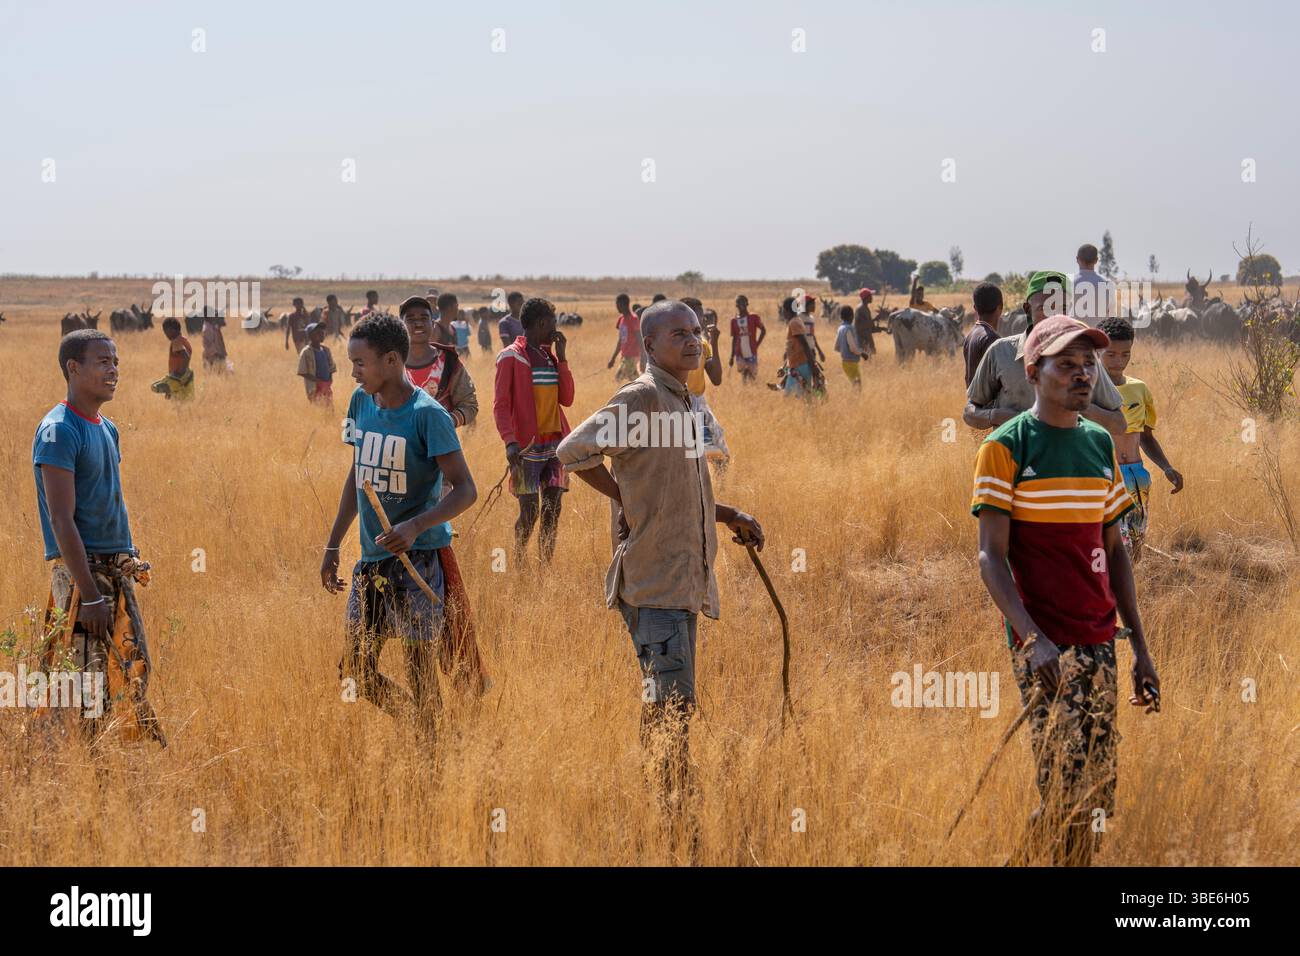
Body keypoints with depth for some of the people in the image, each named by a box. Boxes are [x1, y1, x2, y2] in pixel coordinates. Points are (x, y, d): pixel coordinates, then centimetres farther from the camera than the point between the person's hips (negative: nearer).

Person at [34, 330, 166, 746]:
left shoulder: (106, 429, 14)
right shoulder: (59, 431, -13)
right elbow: (62, 519, -18)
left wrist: (131, 556, 12)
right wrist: (89, 595, -21)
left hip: (116, 570, 9)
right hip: (81, 570, -9)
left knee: (134, 676, 10)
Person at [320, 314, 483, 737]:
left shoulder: (428, 415, -15)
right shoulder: (361, 402, 6)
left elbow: (465, 489, -18)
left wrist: (415, 526, -33)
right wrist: (333, 545, 17)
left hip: (420, 558, -7)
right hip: (372, 558, 7)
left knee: (420, 667, -5)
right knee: (355, 669, 8)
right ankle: (424, 731, 26)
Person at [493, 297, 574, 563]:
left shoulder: (550, 356, 14)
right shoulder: (511, 357, -5)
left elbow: (566, 399, 9)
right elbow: (501, 405, -10)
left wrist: (560, 357, 3)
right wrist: (510, 442, -23)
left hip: (554, 445, 6)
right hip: (528, 447, -6)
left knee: (552, 510, 4)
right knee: (529, 512, -6)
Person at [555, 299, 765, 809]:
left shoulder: (683, 403, 17)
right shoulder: (640, 399, -11)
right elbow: (573, 451, -16)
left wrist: (728, 515, 16)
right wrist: (624, 500, -9)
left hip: (686, 578, 9)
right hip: (653, 580, -9)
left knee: (666, 702, 13)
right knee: (674, 702, -14)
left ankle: (658, 803, 19)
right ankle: (671, 805, -14)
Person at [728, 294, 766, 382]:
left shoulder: (753, 318, -2)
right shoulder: (734, 321, 6)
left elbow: (763, 331, 5)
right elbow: (734, 339, 11)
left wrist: (757, 344, -3)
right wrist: (732, 357, 8)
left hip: (752, 354, -3)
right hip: (740, 355, 3)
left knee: (753, 378, -2)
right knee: (743, 378, 4)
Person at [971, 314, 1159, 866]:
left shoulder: (1100, 444, 12)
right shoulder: (1007, 446, -7)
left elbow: (1114, 551, 16)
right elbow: (991, 556, -11)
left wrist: (1140, 647, 12)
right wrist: (1033, 640, -22)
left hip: (1099, 644, 6)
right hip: (1046, 648, -6)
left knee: (1096, 795, 6)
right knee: (1068, 796, -11)